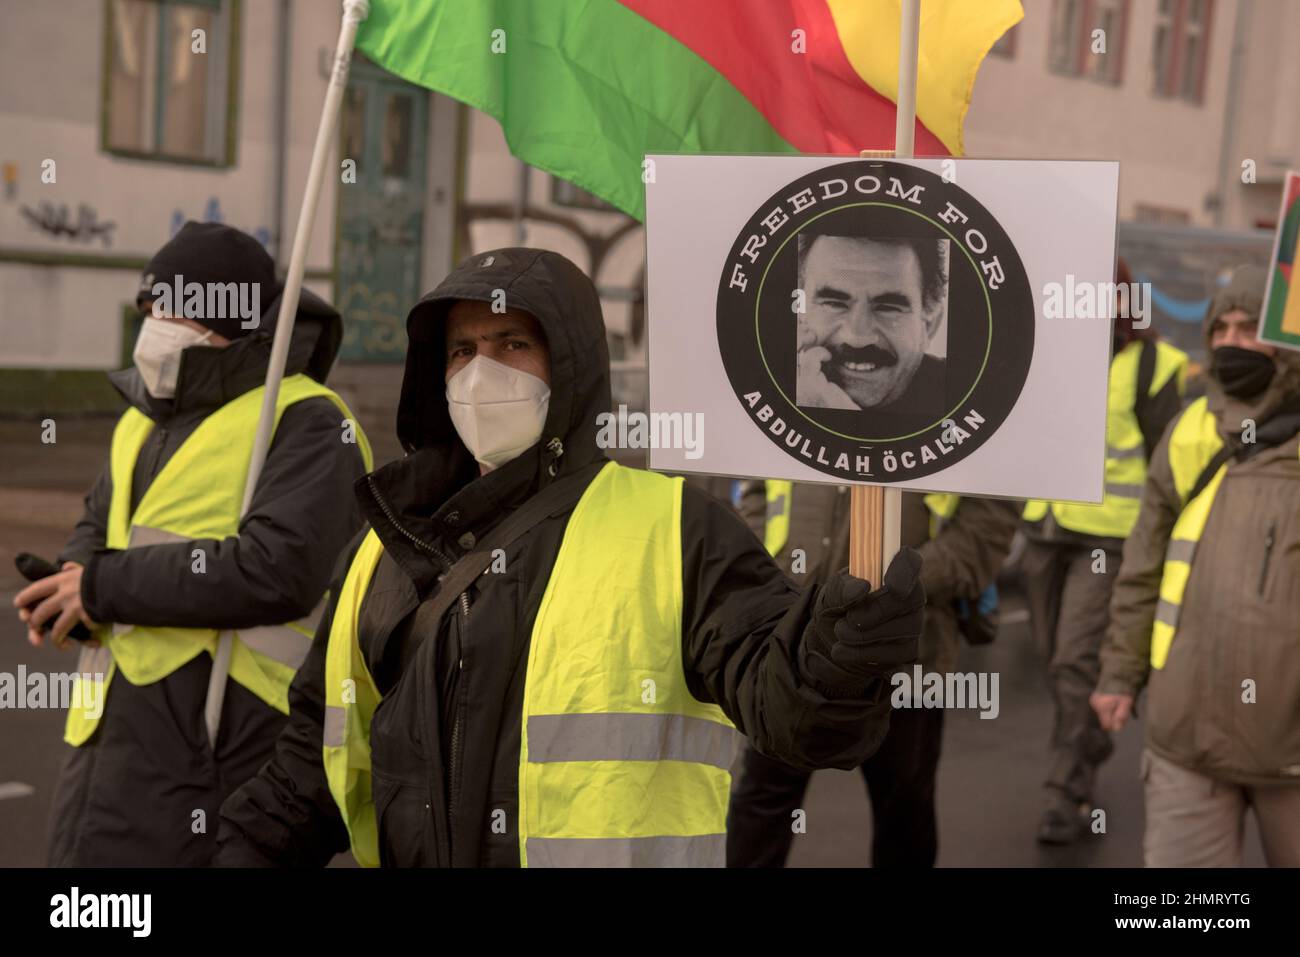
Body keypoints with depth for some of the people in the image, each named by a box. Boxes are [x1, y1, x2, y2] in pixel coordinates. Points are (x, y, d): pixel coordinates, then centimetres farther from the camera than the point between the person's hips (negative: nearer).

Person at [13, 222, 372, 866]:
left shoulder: (305, 425, -12)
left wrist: (108, 585, -17)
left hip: (213, 735, -8)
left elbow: (276, 571, -24)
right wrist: (70, 581, -1)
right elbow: (98, 526, 25)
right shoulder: (147, 419, 16)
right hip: (109, 729, 8)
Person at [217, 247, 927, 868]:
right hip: (402, 856, 5)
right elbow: (317, 751, 17)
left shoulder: (672, 528, -8)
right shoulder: (390, 546, 9)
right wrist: (248, 848, 9)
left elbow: (765, 680, -20)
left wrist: (830, 662, -41)